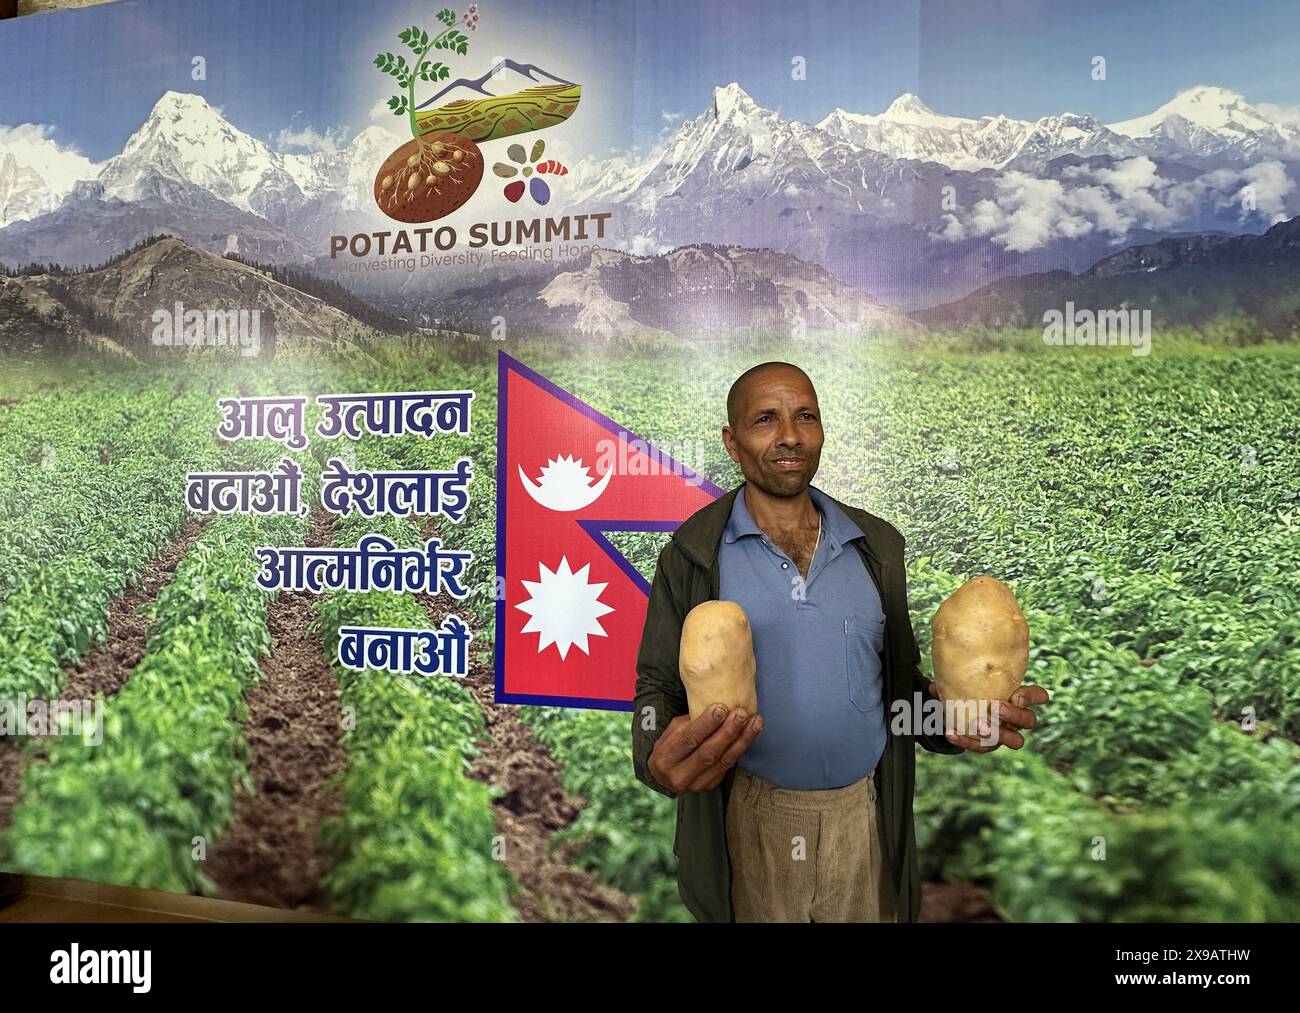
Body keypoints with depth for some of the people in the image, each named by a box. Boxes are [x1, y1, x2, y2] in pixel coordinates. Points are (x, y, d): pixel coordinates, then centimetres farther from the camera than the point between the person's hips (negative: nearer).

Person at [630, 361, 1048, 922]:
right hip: (752, 816, -2)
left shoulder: (877, 545, 2)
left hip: (865, 810, 3)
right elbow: (658, 685, -5)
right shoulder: (693, 554, -7)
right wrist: (661, 759, -28)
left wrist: (949, 715, -16)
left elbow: (900, 675, 7)